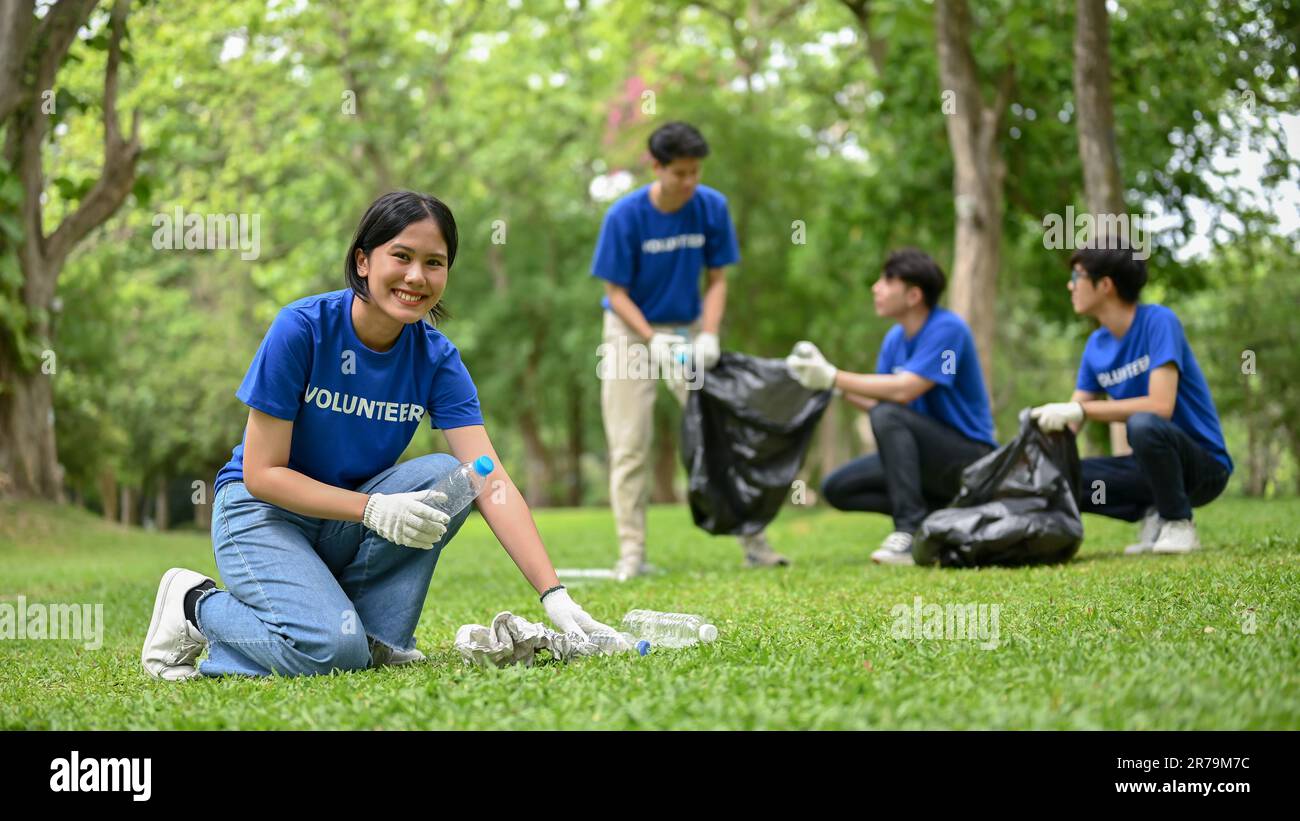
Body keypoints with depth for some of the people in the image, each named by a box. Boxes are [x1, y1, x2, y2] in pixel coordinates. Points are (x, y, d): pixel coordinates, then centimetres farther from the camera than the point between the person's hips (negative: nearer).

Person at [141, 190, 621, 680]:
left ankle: (376, 633, -10)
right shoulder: (302, 328, -20)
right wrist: (373, 509, -30)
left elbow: (491, 481, -17)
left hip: (344, 529, 5)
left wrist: (554, 594, -29)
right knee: (332, 649, -29)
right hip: (263, 512, -4)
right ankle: (199, 607, -1)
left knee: (448, 475, -23)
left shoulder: (436, 359, -9)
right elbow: (262, 473, -18)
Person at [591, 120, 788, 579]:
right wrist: (653, 341, -24)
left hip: (688, 329, 2)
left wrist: (708, 338, -17)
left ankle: (752, 541, 4)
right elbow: (616, 292, -12)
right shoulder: (624, 216, -18)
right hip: (632, 331, -2)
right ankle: (632, 553, 0)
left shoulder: (712, 208, -11)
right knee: (629, 446, -5)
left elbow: (716, 279, -3)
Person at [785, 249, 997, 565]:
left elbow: (903, 390, -28)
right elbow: (875, 400, 2)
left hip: (970, 458, -9)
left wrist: (833, 377, -24)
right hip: (932, 458, 9)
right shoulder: (896, 338, 6)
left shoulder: (947, 329, -18)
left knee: (888, 415, -31)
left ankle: (911, 531, -31)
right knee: (836, 488, 0)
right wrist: (829, 382, -8)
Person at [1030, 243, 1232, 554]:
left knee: (1142, 424, -37)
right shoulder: (1097, 346, 4)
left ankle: (1179, 525, -16)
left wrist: (1080, 409, -27)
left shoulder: (1158, 321, -16)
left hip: (1204, 465, -6)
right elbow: (1069, 422, 4)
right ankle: (1153, 513, 3)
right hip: (1153, 462, 6)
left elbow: (1160, 406, -27)